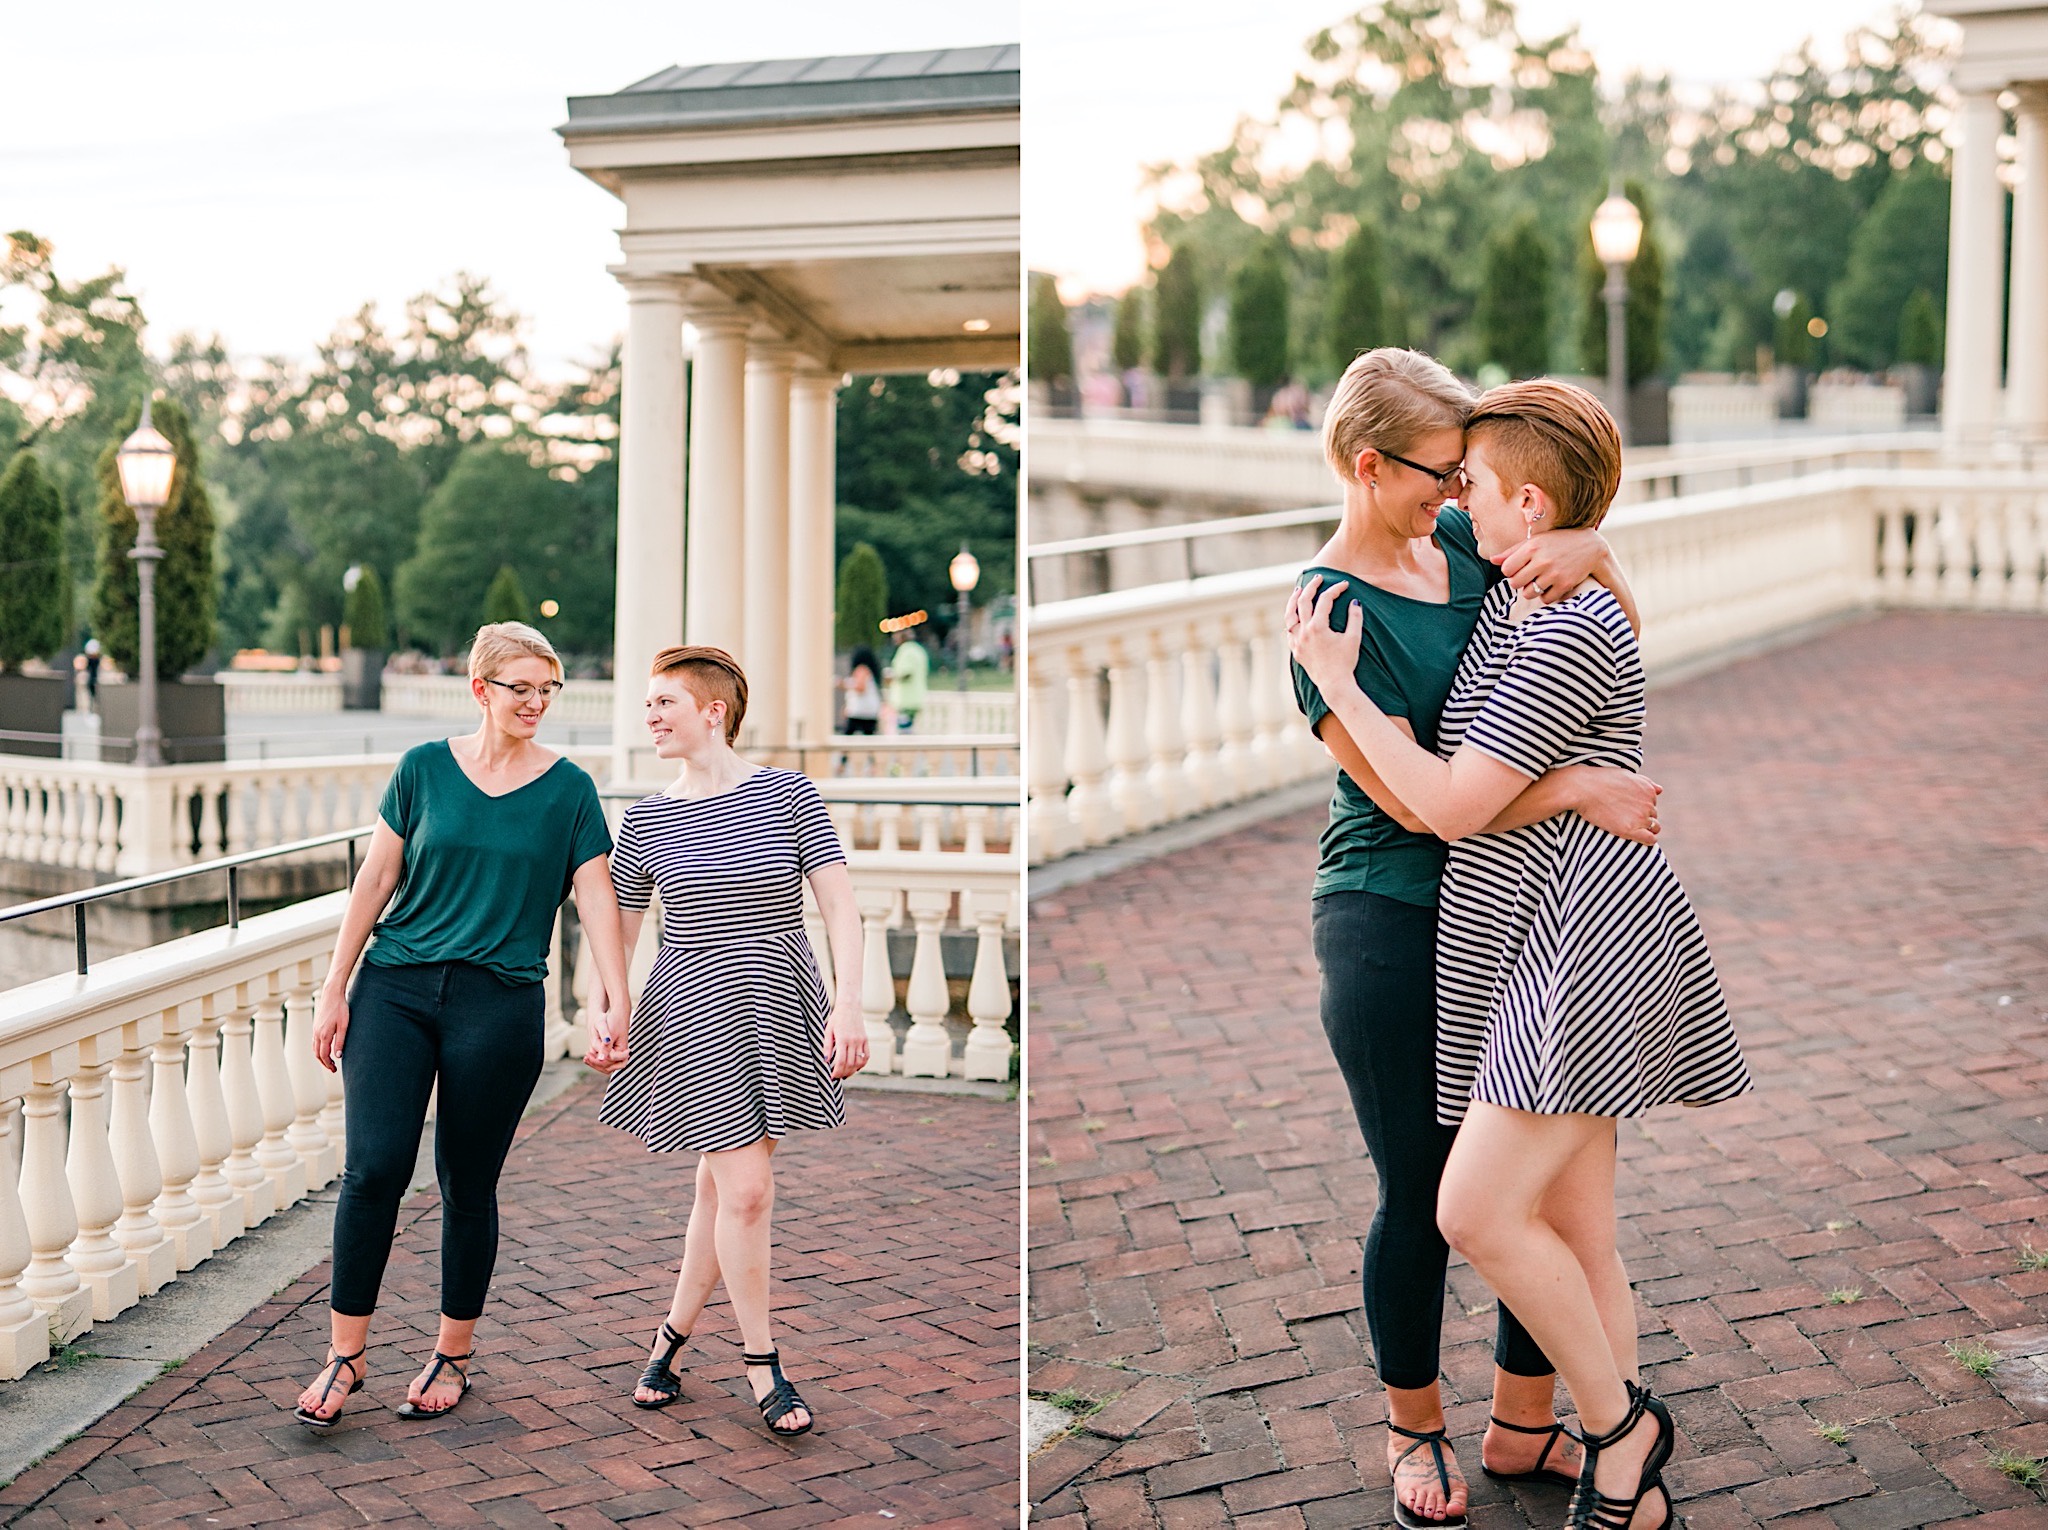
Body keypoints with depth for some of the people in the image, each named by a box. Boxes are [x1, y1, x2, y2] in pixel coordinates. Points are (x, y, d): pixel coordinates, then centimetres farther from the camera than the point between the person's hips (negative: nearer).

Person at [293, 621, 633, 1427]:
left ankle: (452, 1357, 22)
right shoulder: (424, 769, 5)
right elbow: (375, 882, 8)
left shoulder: (568, 789, 3)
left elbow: (598, 900, -2)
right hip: (395, 989, 1)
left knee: (467, 1183, 6)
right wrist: (335, 989, 5)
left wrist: (620, 1005, -13)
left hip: (499, 1001, -1)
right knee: (373, 1168, -9)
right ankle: (345, 1354, 5)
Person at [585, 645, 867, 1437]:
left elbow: (839, 905, -6)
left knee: (720, 1185, 8)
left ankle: (673, 1334, 26)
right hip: (695, 1014, -1)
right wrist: (603, 1019, -1)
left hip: (778, 1007, 1)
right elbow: (617, 928, 8)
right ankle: (761, 1362, 10)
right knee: (745, 1191, -6)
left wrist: (848, 1003, -15)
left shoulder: (789, 795, -4)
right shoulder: (646, 820, 1)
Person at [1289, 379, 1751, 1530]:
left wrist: (1338, 686, -12)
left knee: (1478, 1210, -15)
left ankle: (1620, 1422, 4)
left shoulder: (1570, 638, -16)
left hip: (1588, 936, -10)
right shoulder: (1516, 607, 13)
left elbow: (1453, 805, -19)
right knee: (1574, 1237, 10)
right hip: (1547, 954, 10)